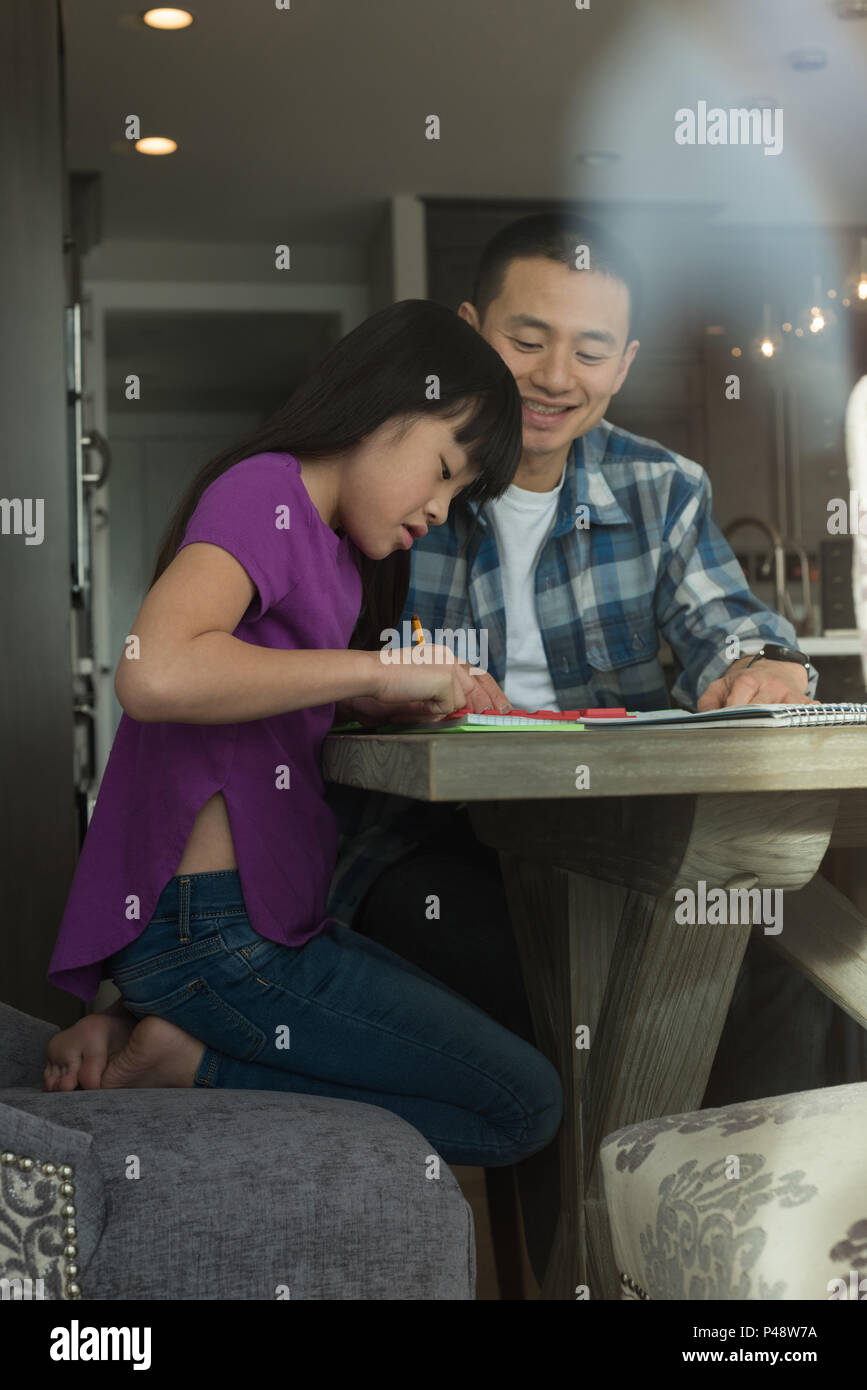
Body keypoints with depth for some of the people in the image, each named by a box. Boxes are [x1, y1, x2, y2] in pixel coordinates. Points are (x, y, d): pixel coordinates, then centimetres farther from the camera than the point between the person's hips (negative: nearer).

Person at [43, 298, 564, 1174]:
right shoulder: (264, 491, -11)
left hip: (263, 916, 10)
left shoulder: (324, 542, 19)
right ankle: (187, 1066, -7)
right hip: (211, 926, -10)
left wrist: (421, 698, 1)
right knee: (524, 1105, -4)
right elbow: (154, 672, -28)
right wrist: (378, 670, -21)